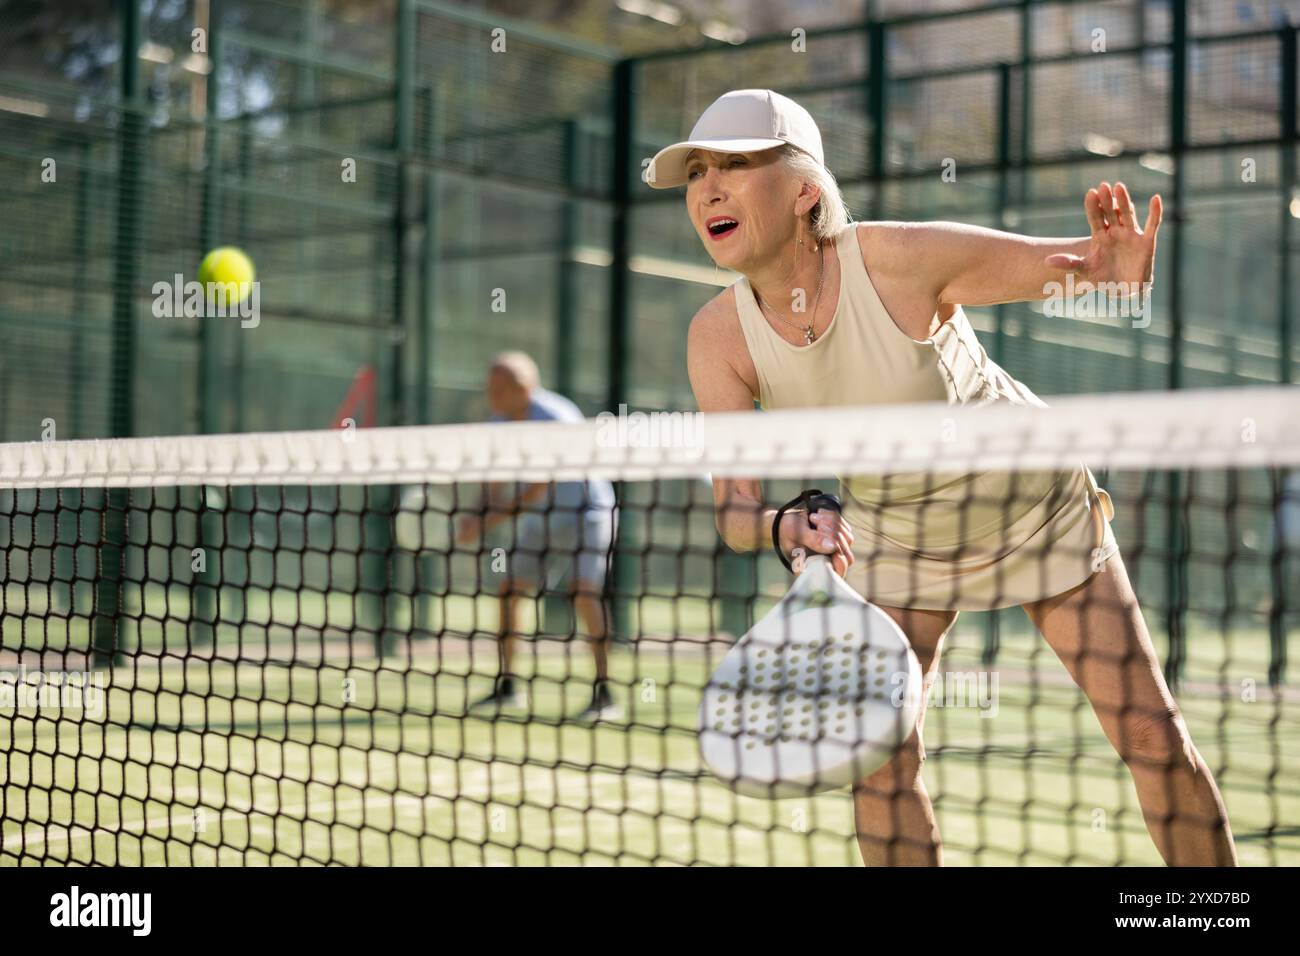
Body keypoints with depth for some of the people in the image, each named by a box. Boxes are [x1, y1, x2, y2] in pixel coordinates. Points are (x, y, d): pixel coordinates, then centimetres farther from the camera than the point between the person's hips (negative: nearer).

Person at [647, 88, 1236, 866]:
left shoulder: (904, 260, -31)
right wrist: (786, 528, -43)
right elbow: (732, 507, -20)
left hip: (1035, 504, -2)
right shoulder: (719, 336, -21)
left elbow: (1078, 262, -21)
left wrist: (1123, 269, -45)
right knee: (881, 757, -9)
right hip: (890, 536, 2)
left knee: (1155, 736, -1)